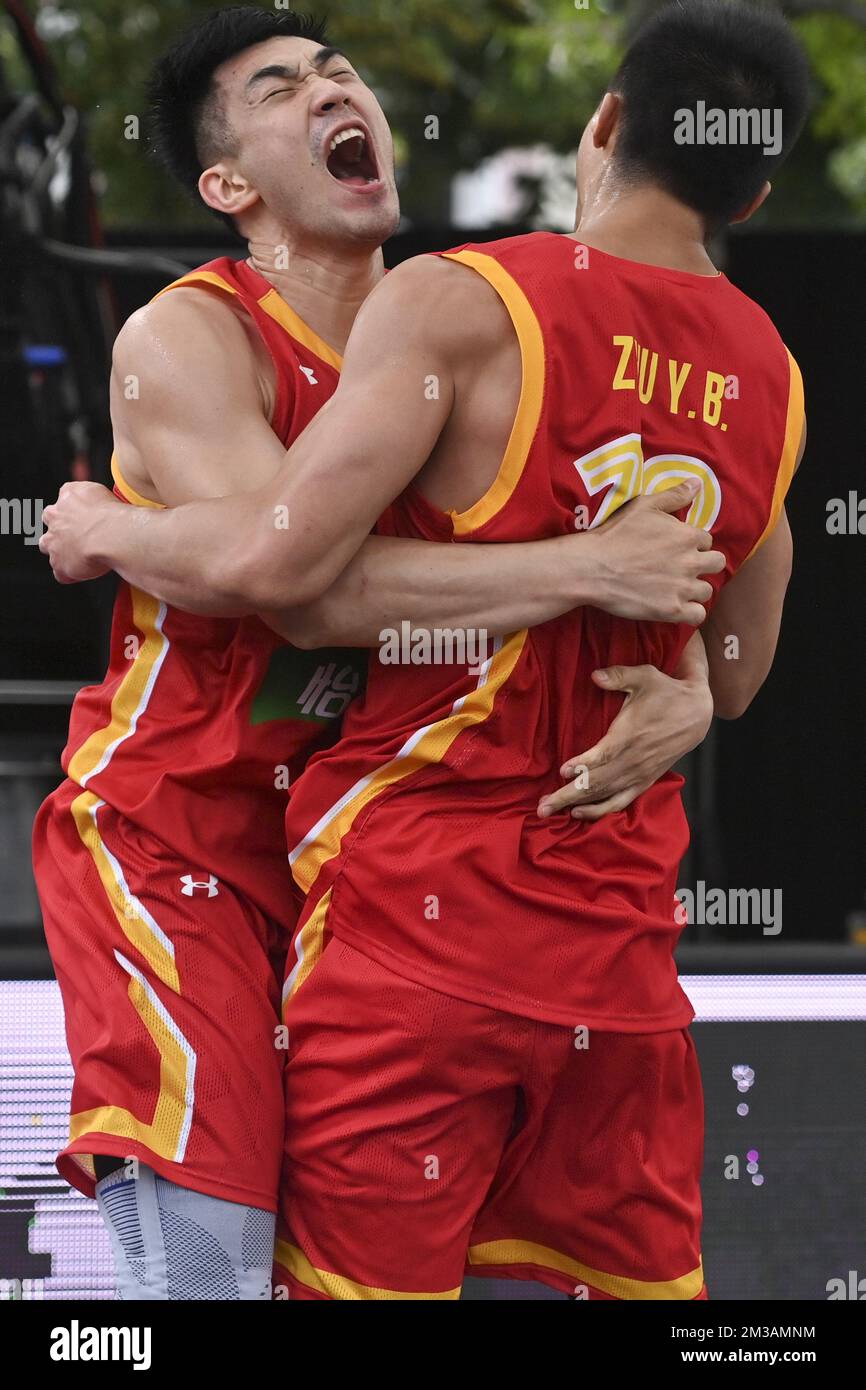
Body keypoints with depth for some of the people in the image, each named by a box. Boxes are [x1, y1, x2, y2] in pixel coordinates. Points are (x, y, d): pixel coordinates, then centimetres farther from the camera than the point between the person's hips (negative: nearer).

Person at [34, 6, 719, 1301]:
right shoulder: (186, 342, -13)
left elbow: (659, 570, 7)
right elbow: (304, 583, -28)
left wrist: (686, 694, -17)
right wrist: (587, 567, -29)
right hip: (169, 846, -7)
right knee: (212, 1258, -20)